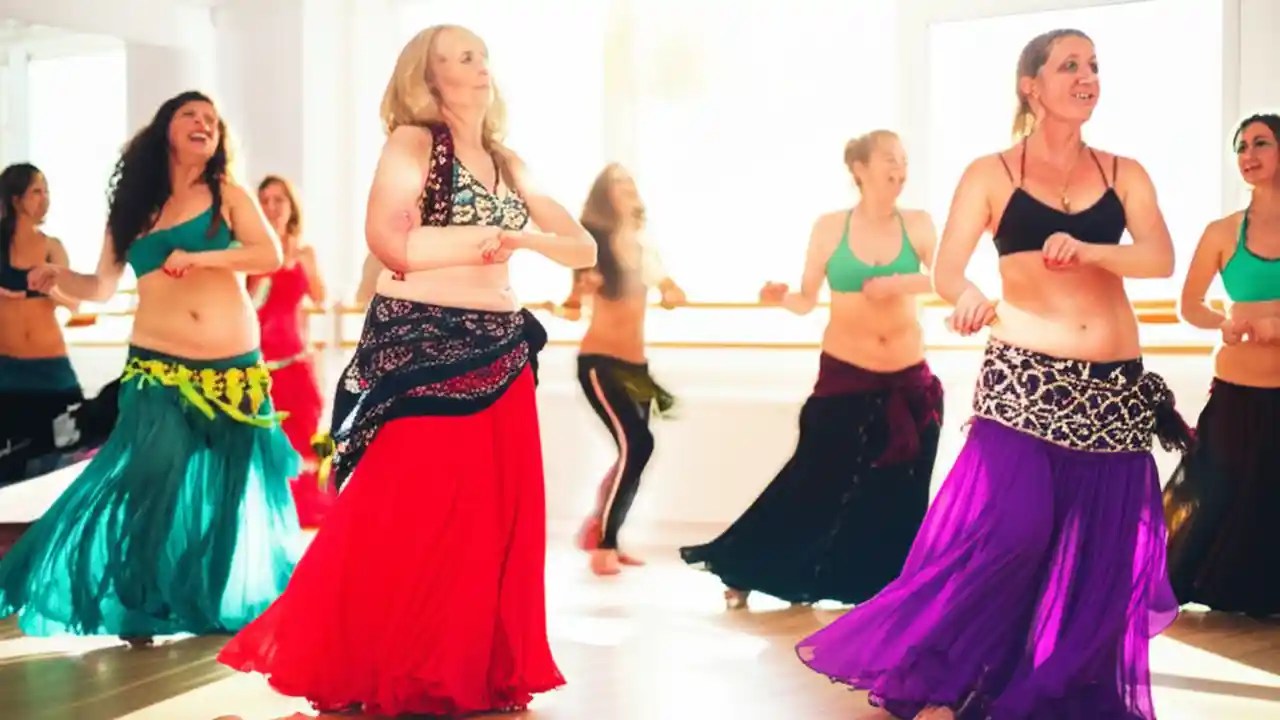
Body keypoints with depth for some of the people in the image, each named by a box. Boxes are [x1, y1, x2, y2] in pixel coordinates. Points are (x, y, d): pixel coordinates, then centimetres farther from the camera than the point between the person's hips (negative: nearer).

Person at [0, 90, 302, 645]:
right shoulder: (132, 205, 9)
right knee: (154, 484, -9)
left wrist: (199, 257, -19)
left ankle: (232, 600, 20)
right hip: (157, 371, 0)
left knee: (231, 491, 6)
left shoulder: (227, 194, 4)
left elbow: (271, 254, -10)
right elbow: (102, 286, 11)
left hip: (233, 372, 0)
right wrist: (59, 278, -9)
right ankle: (138, 607, 5)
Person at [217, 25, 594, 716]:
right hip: (418, 354, -6)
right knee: (403, 525, -5)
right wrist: (490, 237, -10)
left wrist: (526, 238, -6)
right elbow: (391, 241, -19)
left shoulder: (507, 162, 16)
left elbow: (584, 249, 15)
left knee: (492, 523, 7)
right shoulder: (412, 142, -2)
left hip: (499, 359, 7)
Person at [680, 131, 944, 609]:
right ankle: (745, 571, 14)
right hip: (843, 377, -2)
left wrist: (902, 284, -21)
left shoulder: (918, 225, 0)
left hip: (908, 381, 2)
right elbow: (807, 301, 2)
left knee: (899, 494, 7)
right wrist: (780, 298, -19)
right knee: (816, 480, 0)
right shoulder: (830, 228, -3)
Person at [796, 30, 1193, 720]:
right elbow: (944, 272, -6)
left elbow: (1161, 258, -5)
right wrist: (967, 295, -29)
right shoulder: (991, 174, 3)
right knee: (1009, 526, -18)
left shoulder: (1124, 174, 10)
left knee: (1101, 554, 4)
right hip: (1023, 380, -4)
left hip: (1115, 388, 4)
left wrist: (1086, 251, -23)